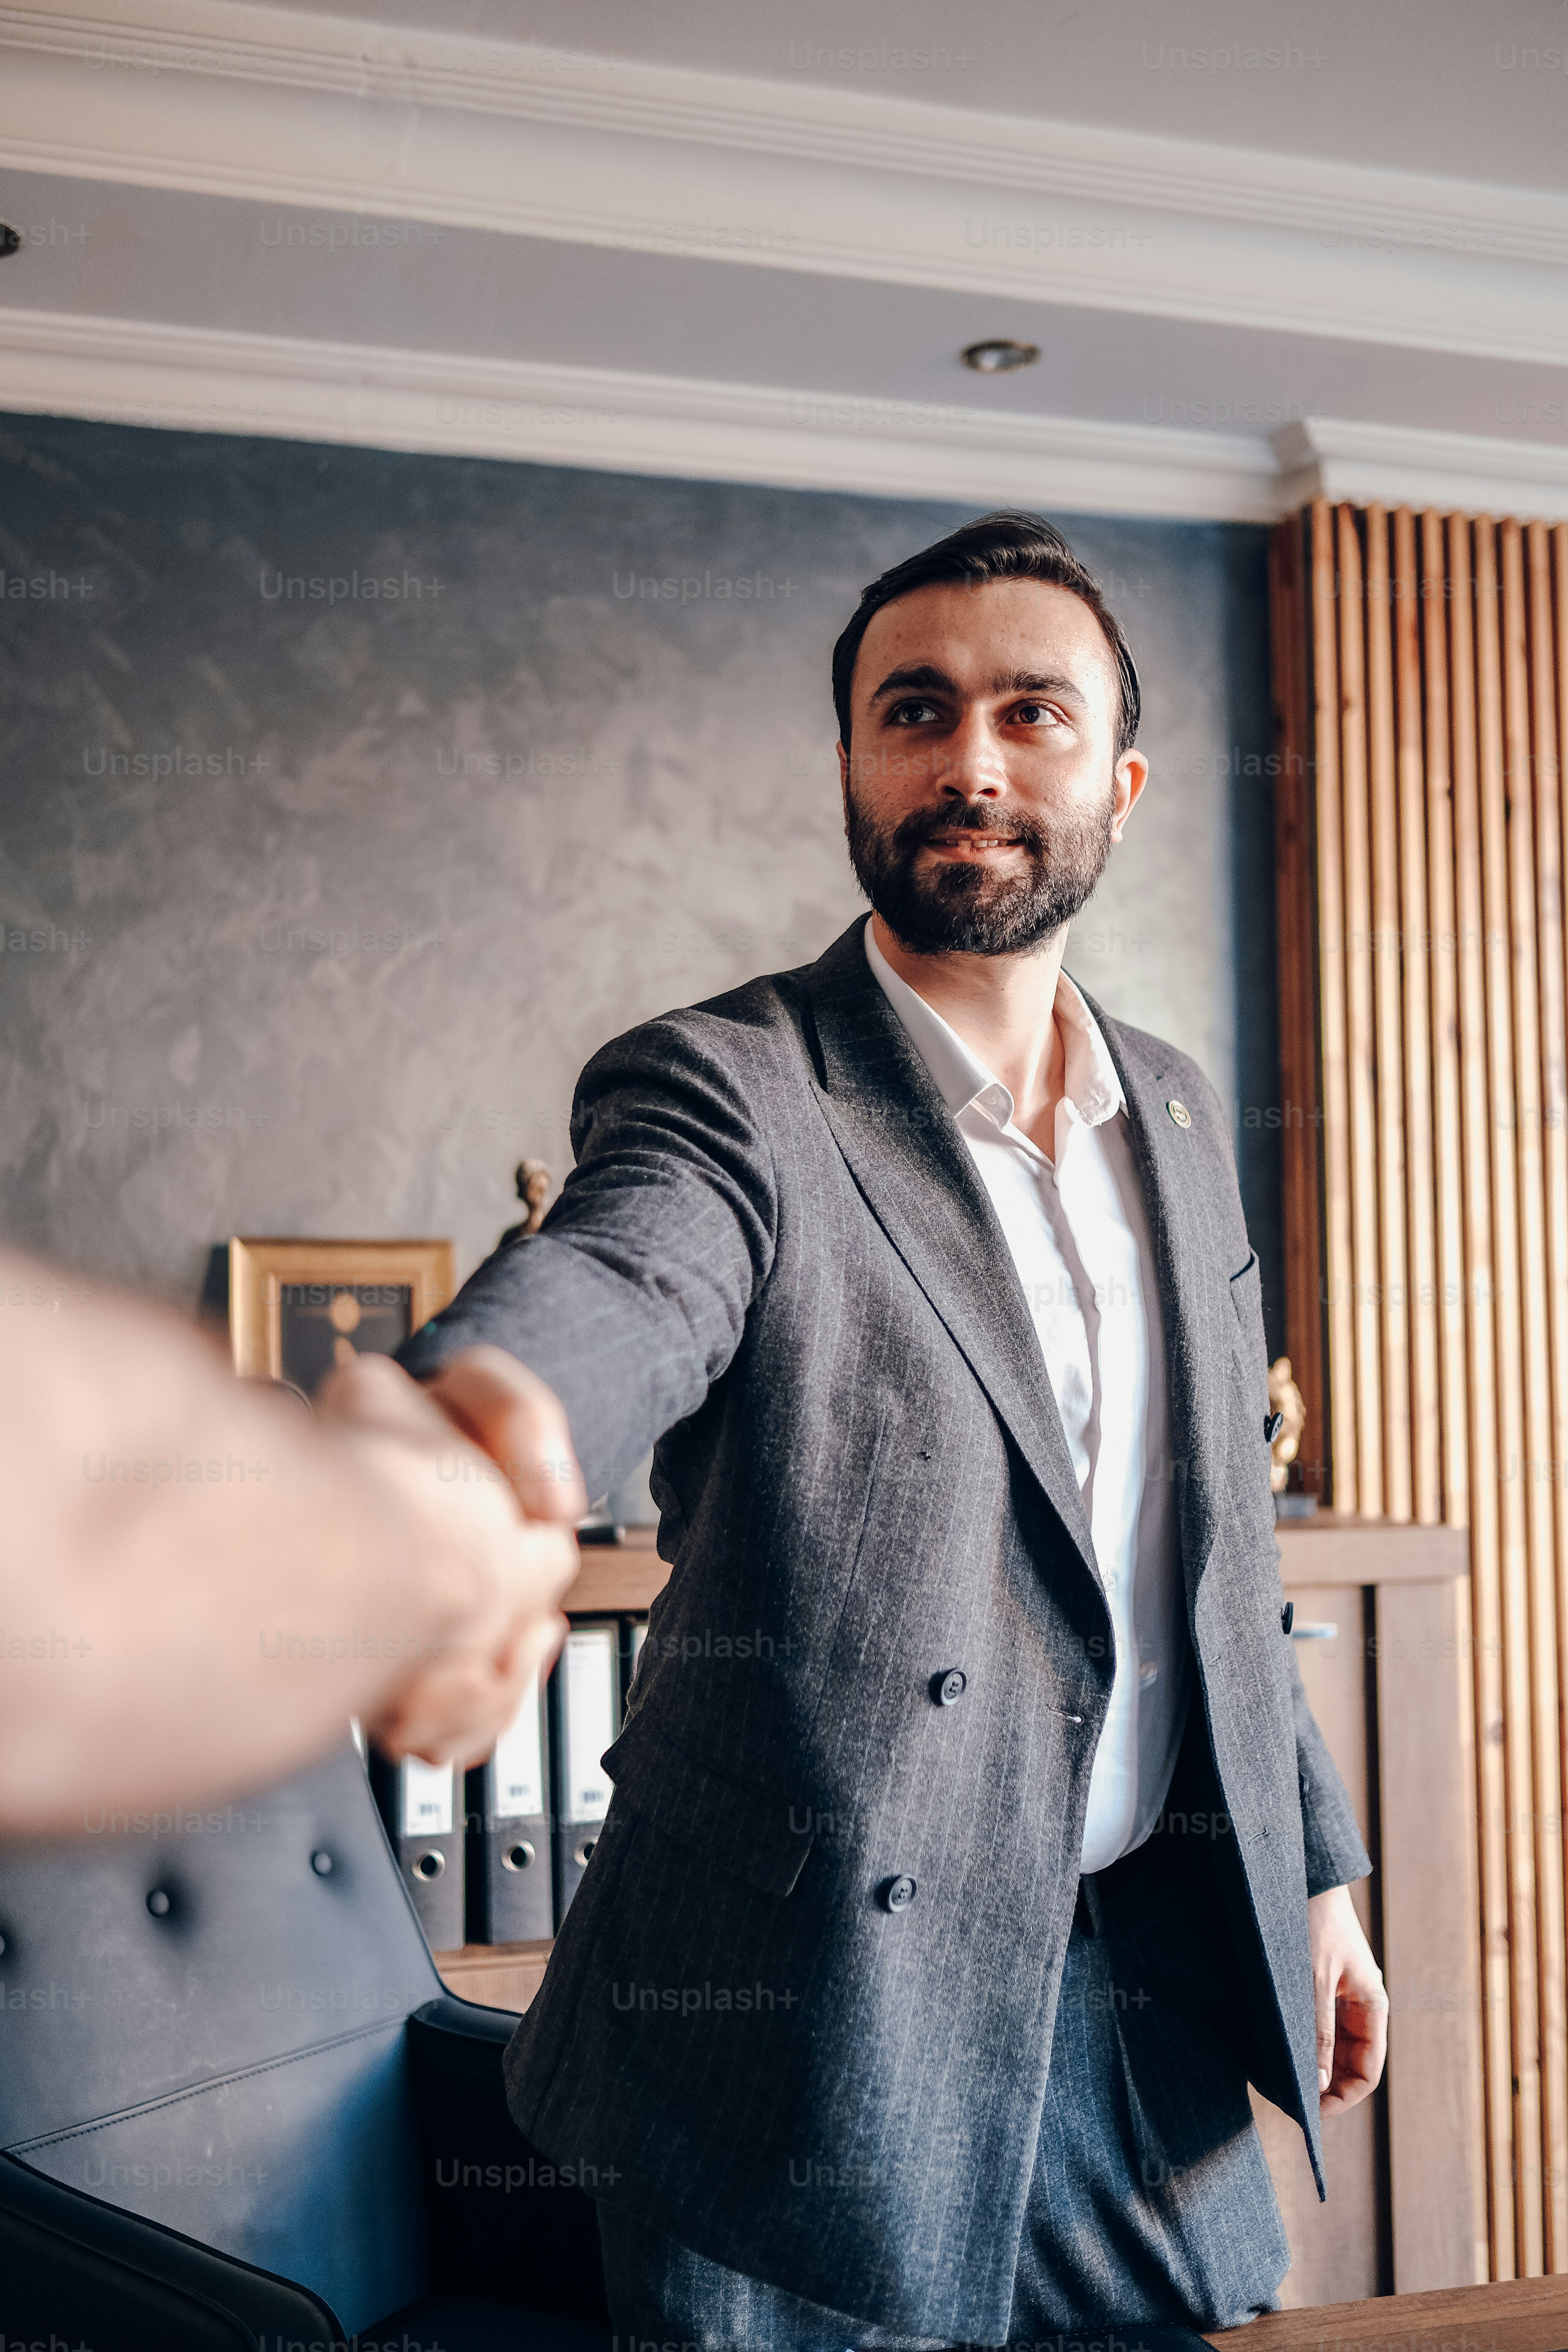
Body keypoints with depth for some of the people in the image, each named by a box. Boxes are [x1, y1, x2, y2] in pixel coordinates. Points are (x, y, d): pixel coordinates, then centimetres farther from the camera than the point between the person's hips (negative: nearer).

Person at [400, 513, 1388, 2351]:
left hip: (1150, 1986, 6)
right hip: (820, 2006, -5)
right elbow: (614, 1278, -36)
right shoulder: (728, 1090, -12)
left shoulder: (1175, 1114, 8)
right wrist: (476, 1402, -59)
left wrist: (1311, 1867, 16)